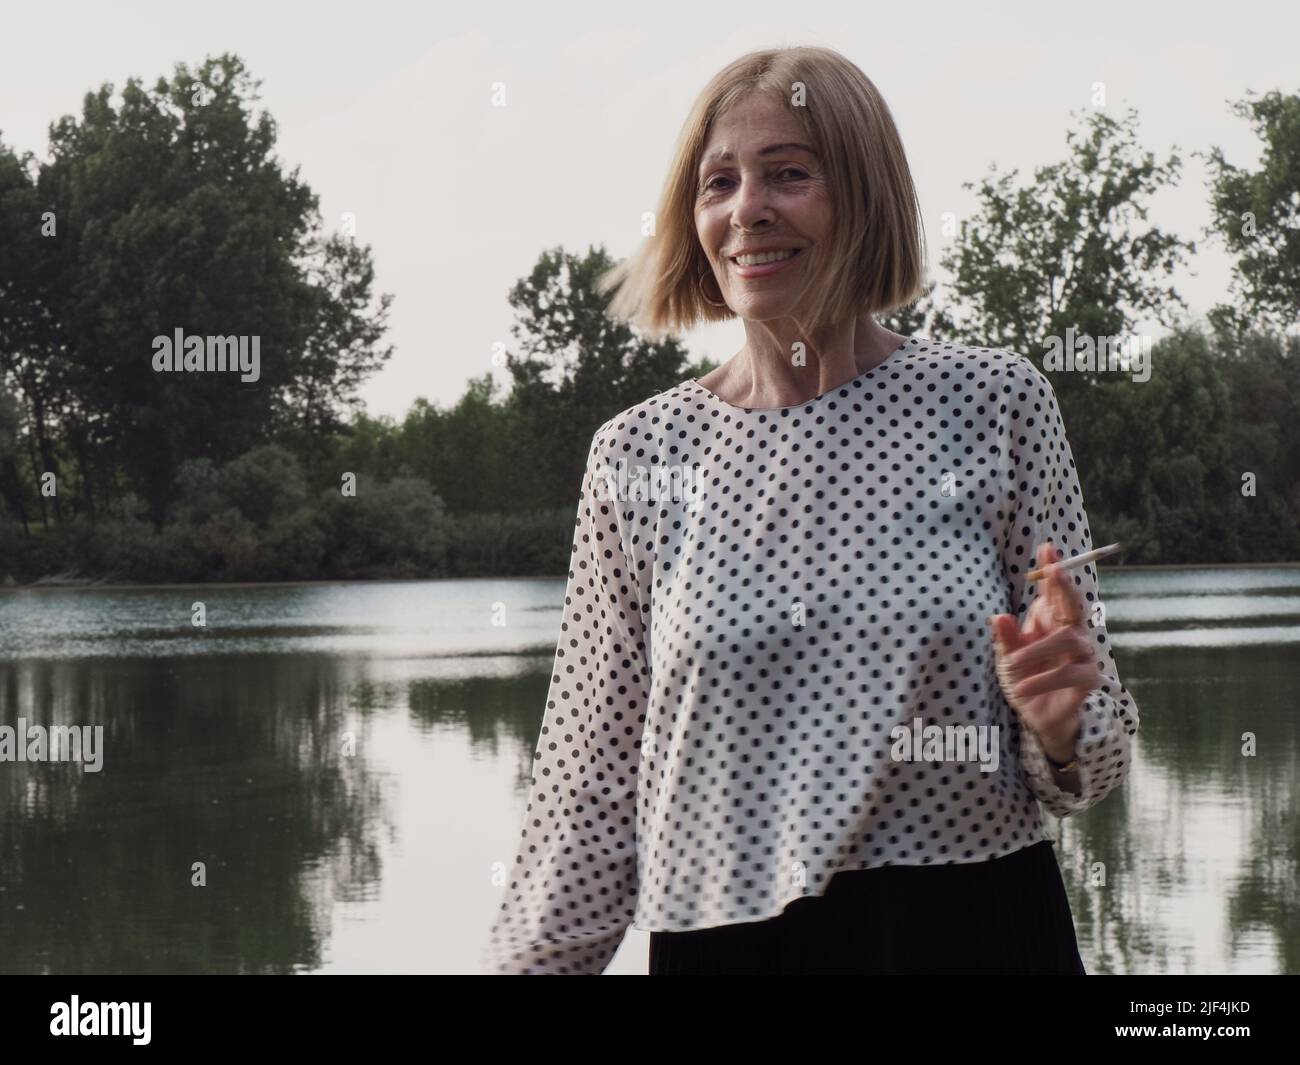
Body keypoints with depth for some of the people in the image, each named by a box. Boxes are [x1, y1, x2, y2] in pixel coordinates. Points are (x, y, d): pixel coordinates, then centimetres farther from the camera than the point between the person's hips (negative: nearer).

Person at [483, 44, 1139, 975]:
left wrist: (1056, 723, -17)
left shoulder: (994, 401, -2)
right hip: (725, 936, 1)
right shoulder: (640, 455, 0)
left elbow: (1086, 760, 3)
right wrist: (528, 963, 0)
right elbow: (593, 779, 4)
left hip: (977, 928, -1)